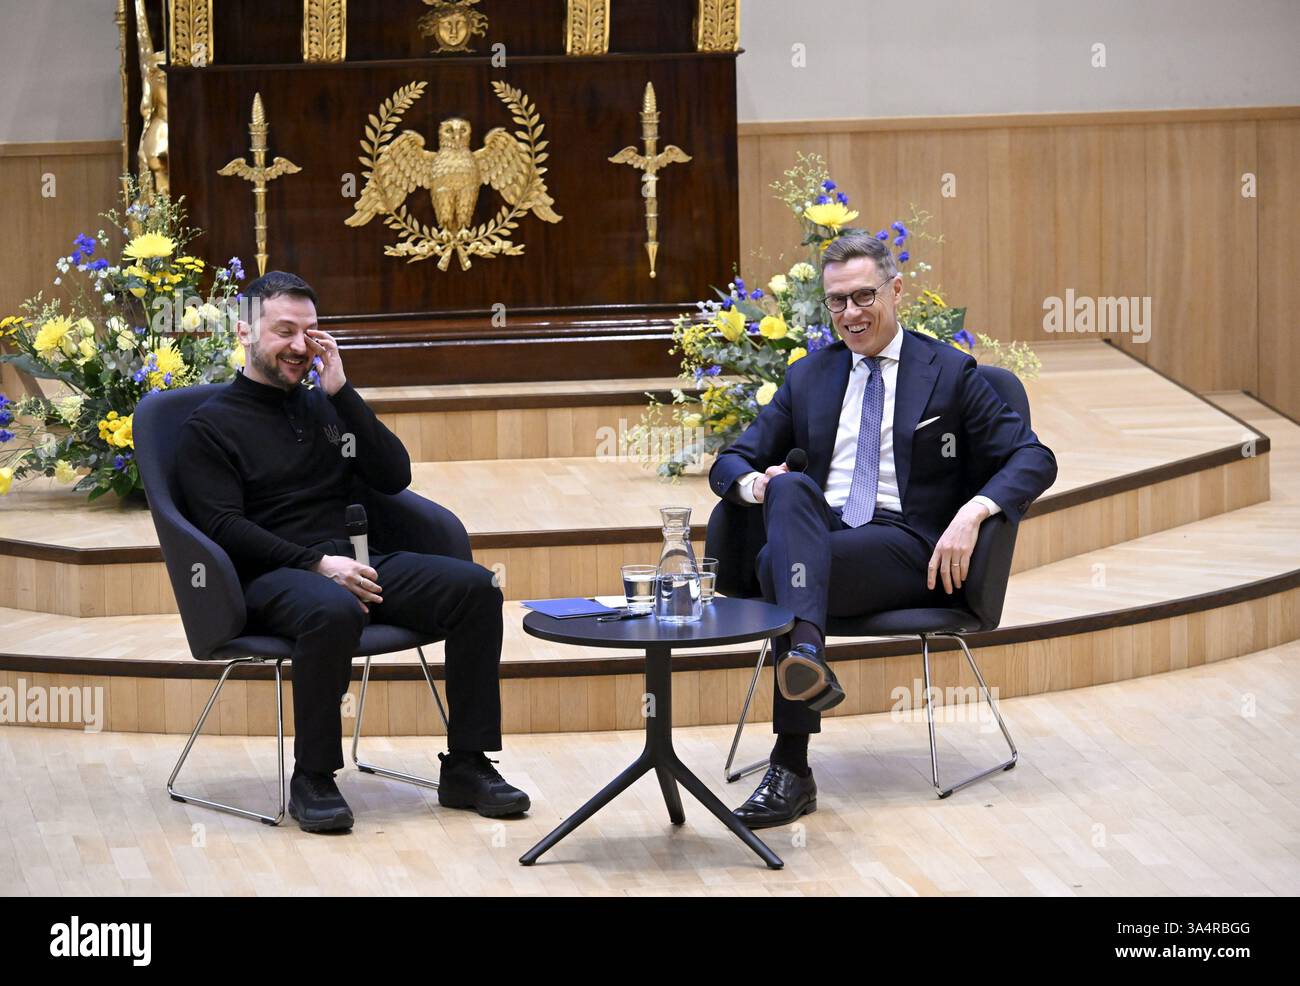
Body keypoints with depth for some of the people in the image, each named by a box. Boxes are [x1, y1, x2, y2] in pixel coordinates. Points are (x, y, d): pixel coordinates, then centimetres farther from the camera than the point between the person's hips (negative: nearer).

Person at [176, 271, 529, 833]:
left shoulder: (324, 406, 22)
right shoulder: (210, 426, 4)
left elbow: (394, 477, 10)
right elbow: (225, 528, -9)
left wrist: (341, 391, 2)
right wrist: (315, 563, -19)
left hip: (351, 563, 6)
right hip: (269, 577, -6)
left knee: (475, 586, -17)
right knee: (334, 611, -41)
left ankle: (467, 766, -13)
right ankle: (312, 780, -25)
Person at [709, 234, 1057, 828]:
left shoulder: (949, 373, 8)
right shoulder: (807, 378, 20)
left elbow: (1034, 459, 2)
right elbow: (730, 463, 18)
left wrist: (973, 511, -18)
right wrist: (754, 483, -9)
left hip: (908, 547, -3)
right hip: (822, 531, 3)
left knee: (777, 563, -33)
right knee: (790, 487, -33)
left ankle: (791, 769, -39)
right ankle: (805, 653, -54)